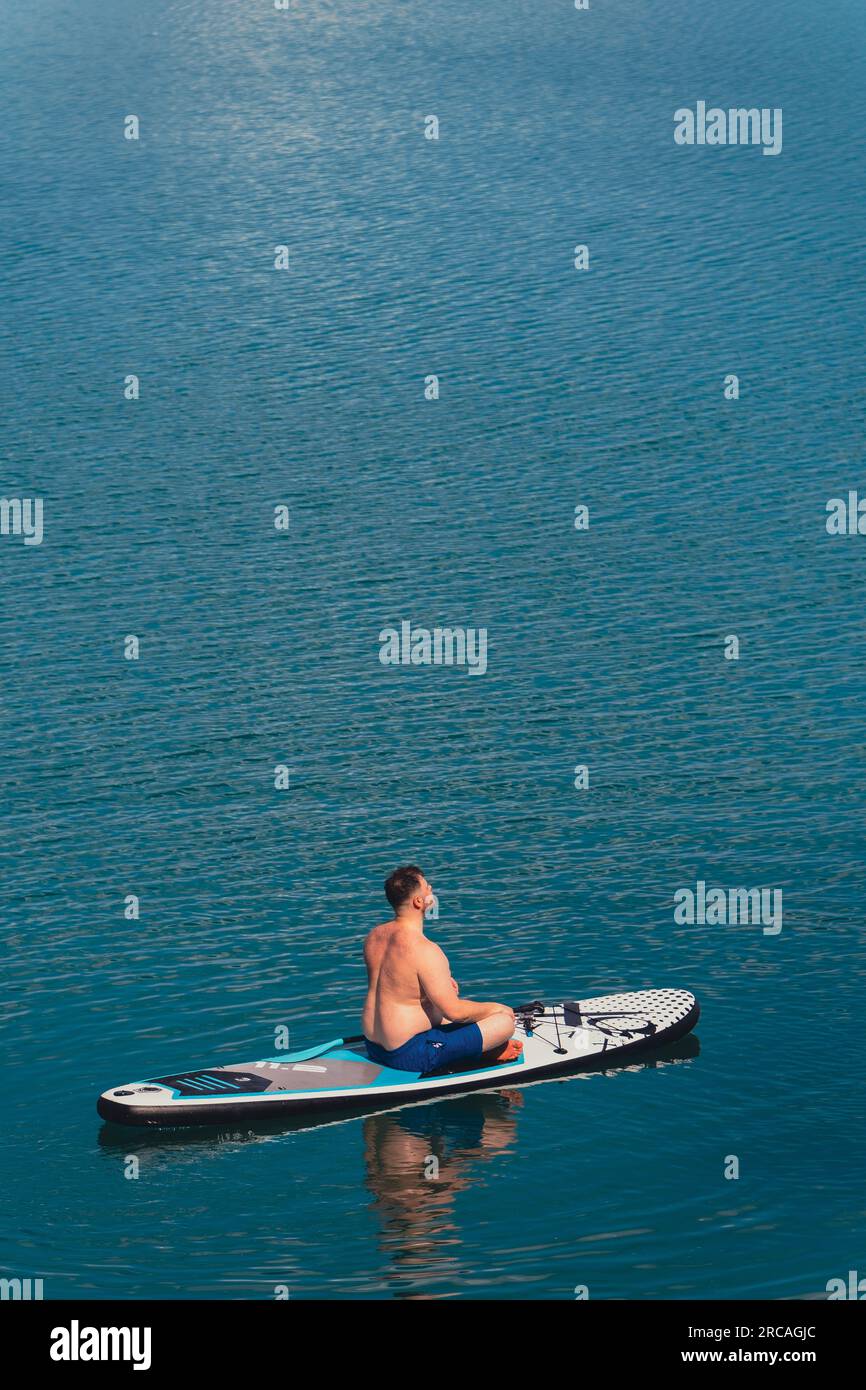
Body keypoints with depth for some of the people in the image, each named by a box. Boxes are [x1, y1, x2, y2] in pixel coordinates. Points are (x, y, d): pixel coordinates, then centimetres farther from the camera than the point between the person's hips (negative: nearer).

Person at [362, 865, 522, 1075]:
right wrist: (495, 1008, -3)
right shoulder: (425, 950, -23)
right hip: (410, 1056, -9)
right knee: (505, 1020, -9)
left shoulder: (375, 936, 3)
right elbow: (454, 1011, -20)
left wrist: (439, 982, 15)